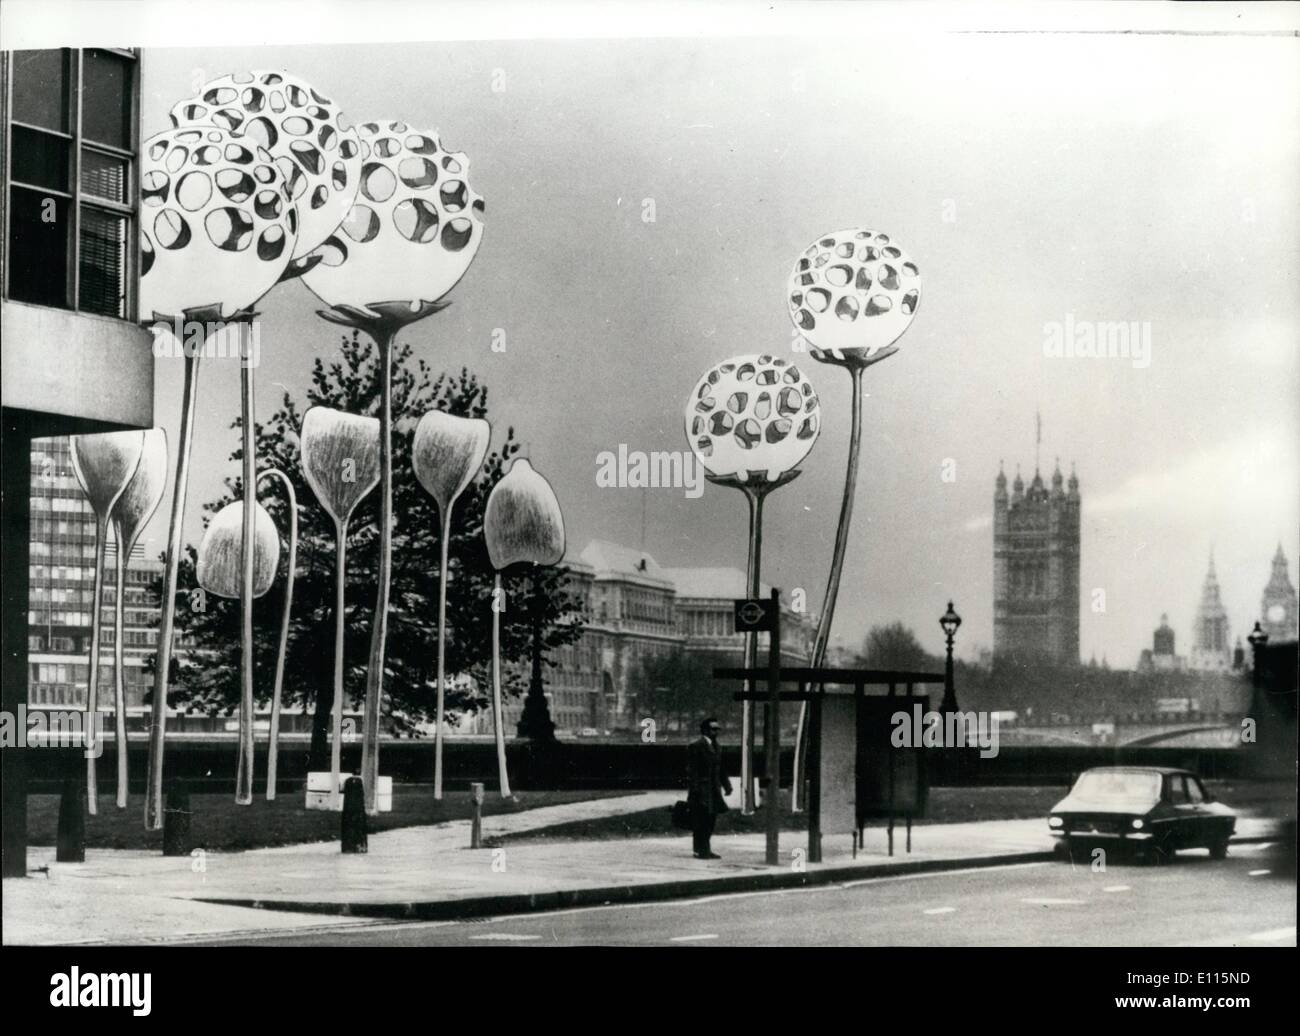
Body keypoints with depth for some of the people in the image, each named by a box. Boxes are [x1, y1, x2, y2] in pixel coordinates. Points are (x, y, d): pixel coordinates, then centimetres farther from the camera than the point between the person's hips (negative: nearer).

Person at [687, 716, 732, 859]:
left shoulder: (714, 746, 16)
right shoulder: (696, 746, -9)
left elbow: (720, 767, 20)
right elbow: (692, 770, -13)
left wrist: (726, 784, 11)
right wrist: (694, 789, -19)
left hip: (713, 790, 8)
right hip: (701, 790, -8)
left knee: (710, 820, 9)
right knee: (701, 821, -6)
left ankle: (705, 849, 16)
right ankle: (701, 850, -4)